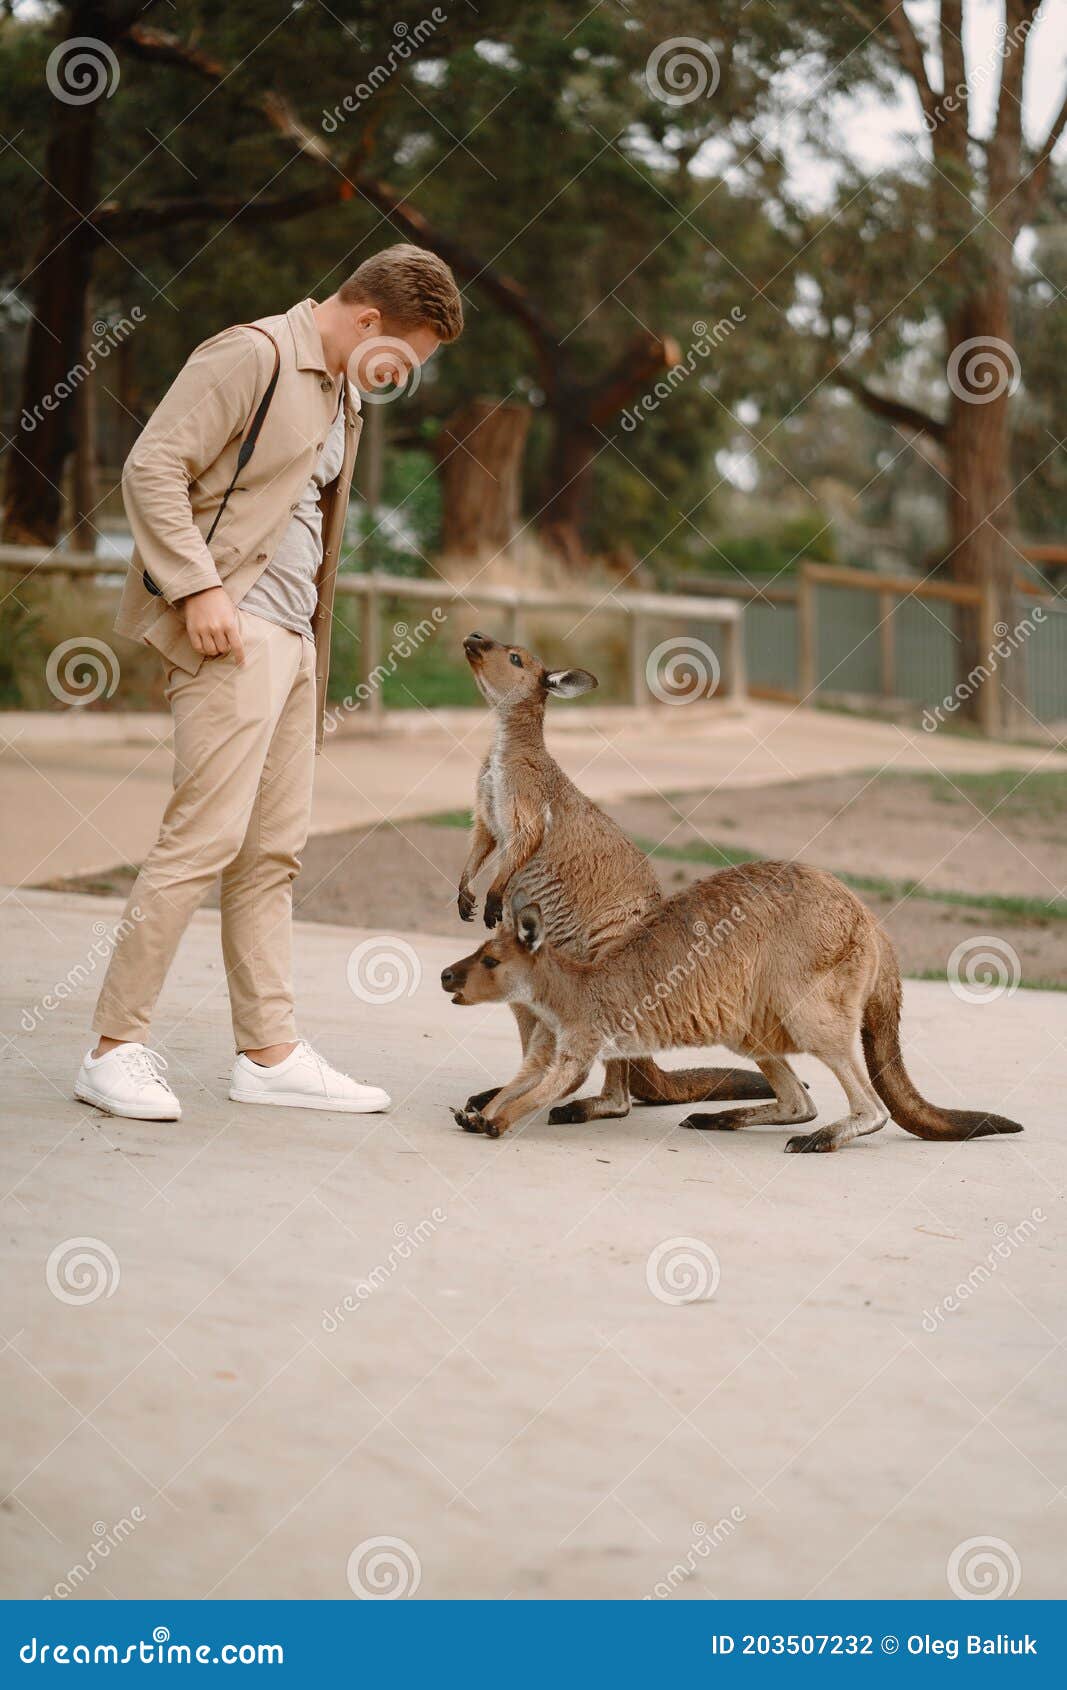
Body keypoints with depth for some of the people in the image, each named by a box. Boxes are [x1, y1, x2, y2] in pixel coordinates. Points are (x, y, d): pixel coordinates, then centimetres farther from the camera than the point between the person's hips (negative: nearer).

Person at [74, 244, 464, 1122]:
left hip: (293, 636, 9)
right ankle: (116, 1049, -6)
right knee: (203, 836, -12)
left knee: (274, 850, 8)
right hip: (230, 629, -9)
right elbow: (151, 469, -14)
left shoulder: (341, 391, 20)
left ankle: (270, 1052, 13)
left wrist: (312, 641, 15)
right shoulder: (251, 356, -8)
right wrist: (198, 588, -21)